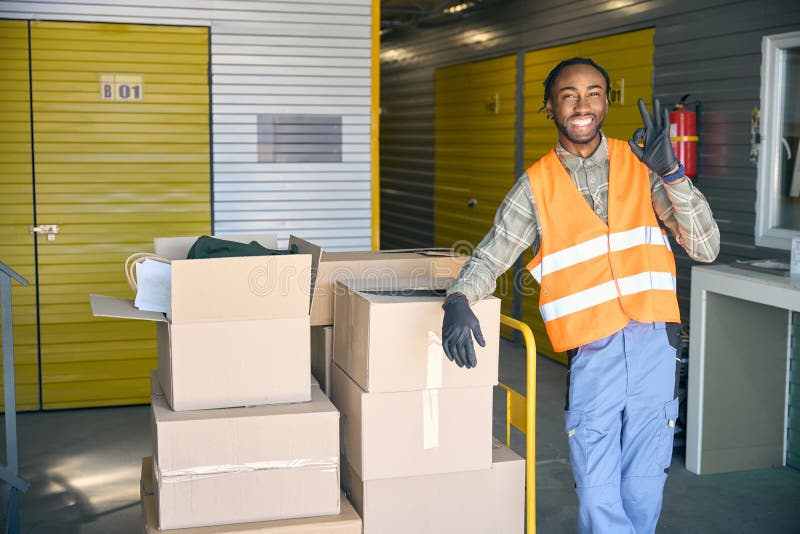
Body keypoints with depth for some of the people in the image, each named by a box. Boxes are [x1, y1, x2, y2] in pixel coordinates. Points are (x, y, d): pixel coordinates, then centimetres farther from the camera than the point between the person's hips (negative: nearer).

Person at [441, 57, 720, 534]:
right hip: (592, 355, -1)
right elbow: (490, 258, 6)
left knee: (643, 494, 10)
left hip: (654, 346, 1)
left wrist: (671, 172, -12)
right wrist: (459, 301, -14)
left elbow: (705, 247, -1)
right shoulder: (536, 186, 5)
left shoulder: (641, 164, 5)